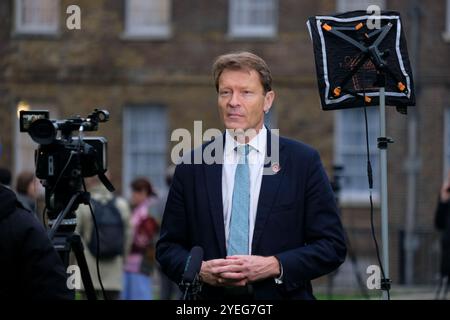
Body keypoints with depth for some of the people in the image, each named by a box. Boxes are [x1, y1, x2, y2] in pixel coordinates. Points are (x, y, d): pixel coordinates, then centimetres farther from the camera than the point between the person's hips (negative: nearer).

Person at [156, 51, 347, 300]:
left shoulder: (303, 161, 0)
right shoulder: (191, 166, 4)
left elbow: (332, 245, -2)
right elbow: (168, 246, 7)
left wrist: (275, 266, -15)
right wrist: (199, 270, -12)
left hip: (281, 295, -1)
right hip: (211, 297, 1)